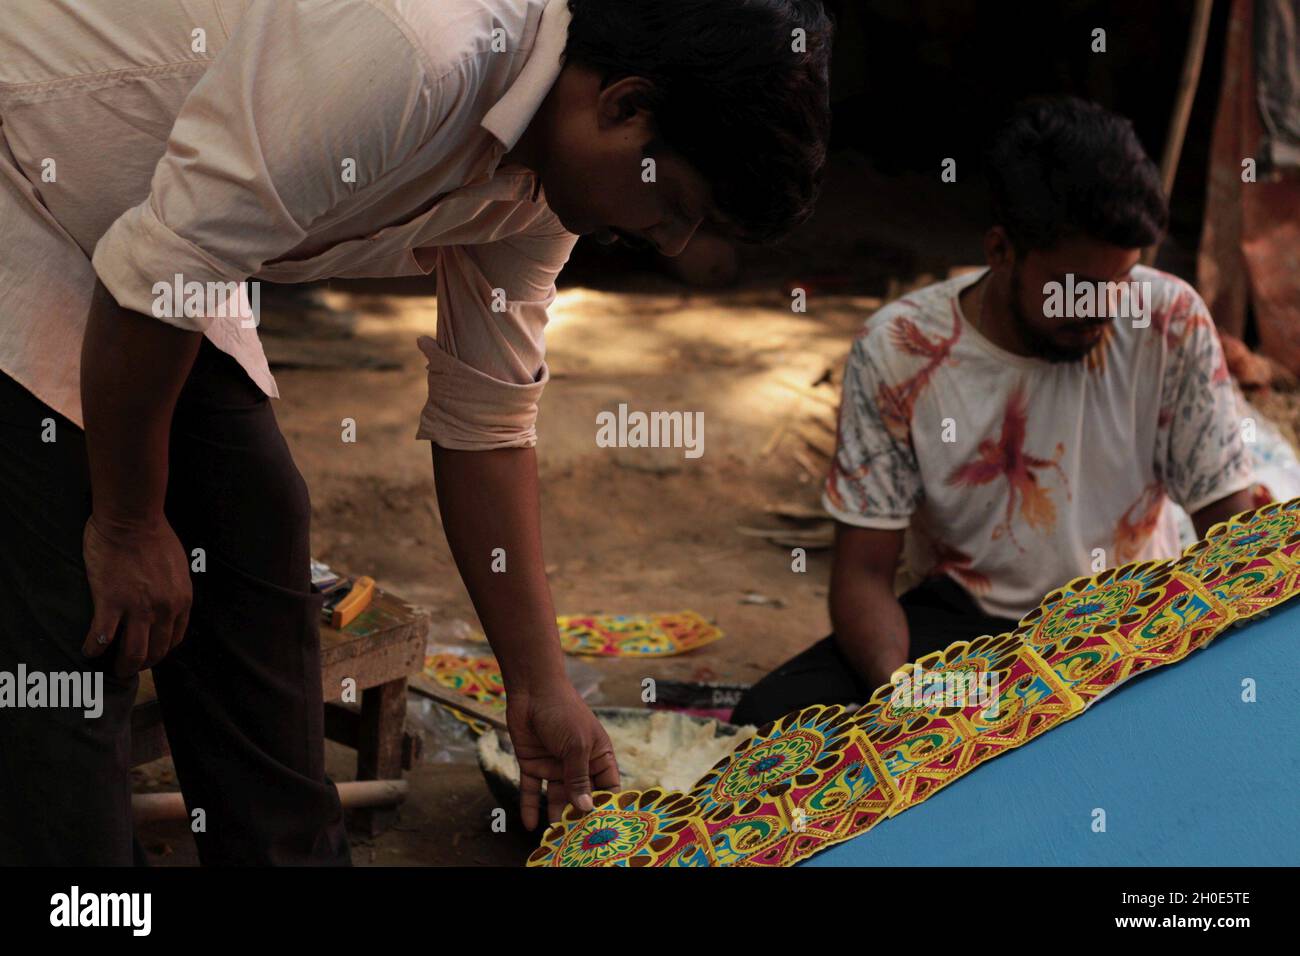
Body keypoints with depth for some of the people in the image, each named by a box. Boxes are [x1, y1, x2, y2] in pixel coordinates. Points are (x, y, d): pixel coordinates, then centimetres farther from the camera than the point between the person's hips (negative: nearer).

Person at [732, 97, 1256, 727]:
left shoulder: (1170, 323, -12)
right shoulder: (898, 349, -13)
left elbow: (1233, 529, -5)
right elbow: (862, 573, -10)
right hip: (961, 619, 0)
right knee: (769, 720, -23)